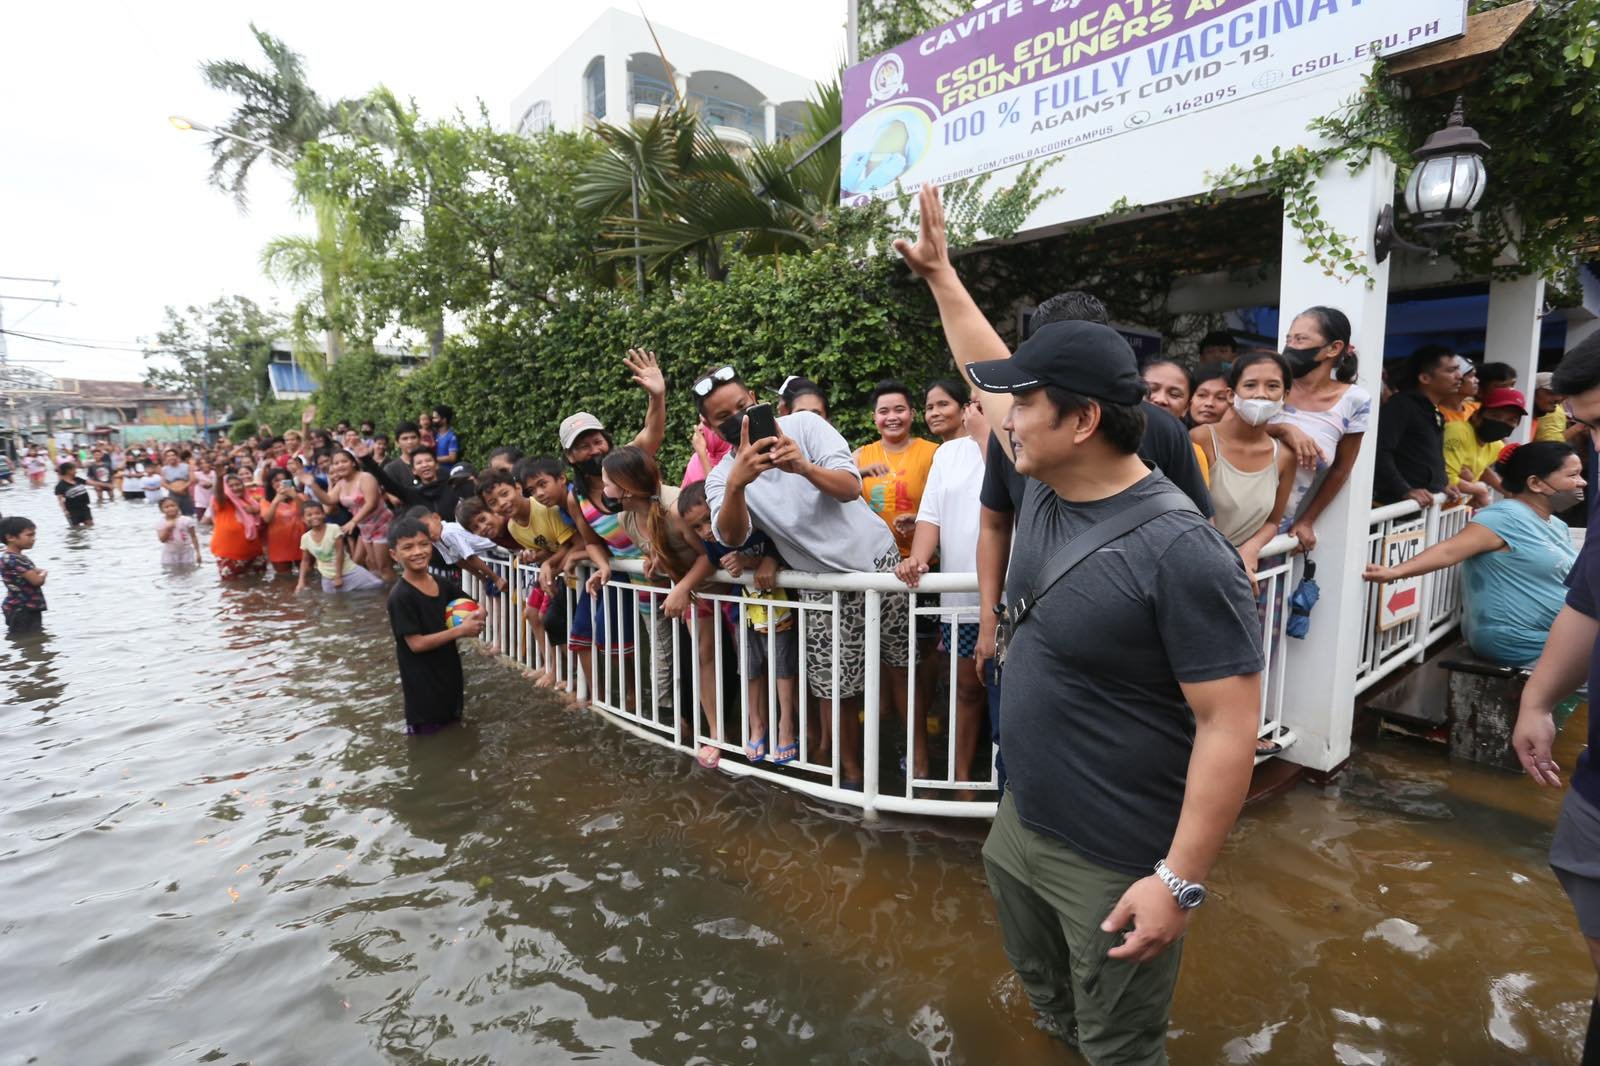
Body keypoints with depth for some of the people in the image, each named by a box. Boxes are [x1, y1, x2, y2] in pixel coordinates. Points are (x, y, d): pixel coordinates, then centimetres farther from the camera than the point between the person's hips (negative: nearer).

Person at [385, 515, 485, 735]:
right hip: (422, 682, -6)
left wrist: (477, 616, -11)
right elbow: (416, 643, -21)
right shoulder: (401, 596, -19)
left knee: (454, 728, 21)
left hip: (450, 671, 6)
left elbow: (474, 606, 13)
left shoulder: (442, 584, -1)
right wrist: (460, 630, -22)